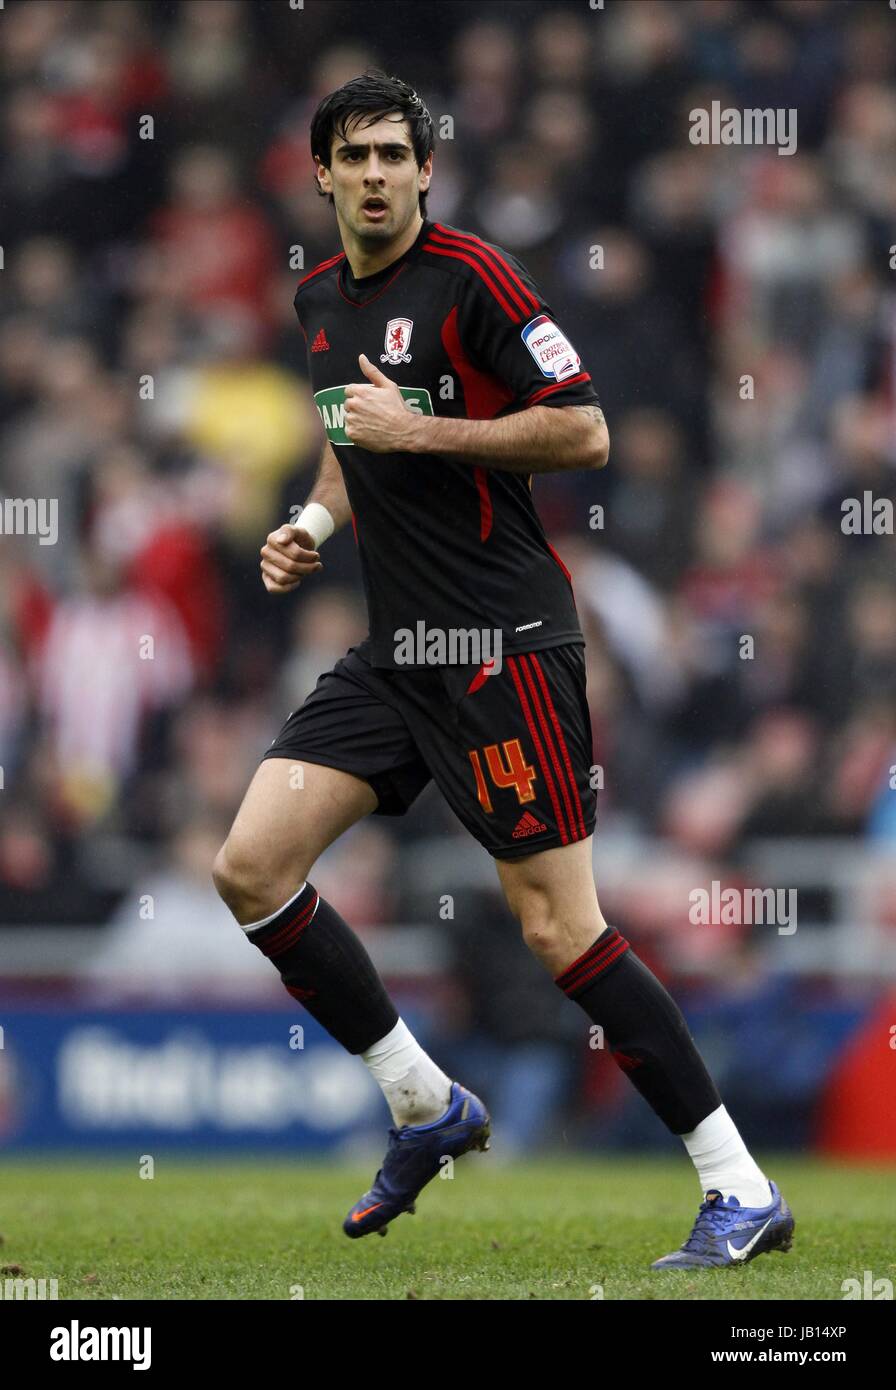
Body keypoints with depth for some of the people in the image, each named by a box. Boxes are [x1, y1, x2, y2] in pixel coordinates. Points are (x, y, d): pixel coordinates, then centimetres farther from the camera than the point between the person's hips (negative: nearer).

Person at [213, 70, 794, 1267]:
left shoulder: (472, 276, -10)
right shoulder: (320, 299, 14)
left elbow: (585, 432, -14)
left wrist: (421, 430, -17)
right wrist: (315, 522, 12)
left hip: (503, 645, -8)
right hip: (394, 652, 8)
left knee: (558, 924, -11)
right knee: (251, 867, -3)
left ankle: (742, 1190, -5)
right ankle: (428, 1109, 10)